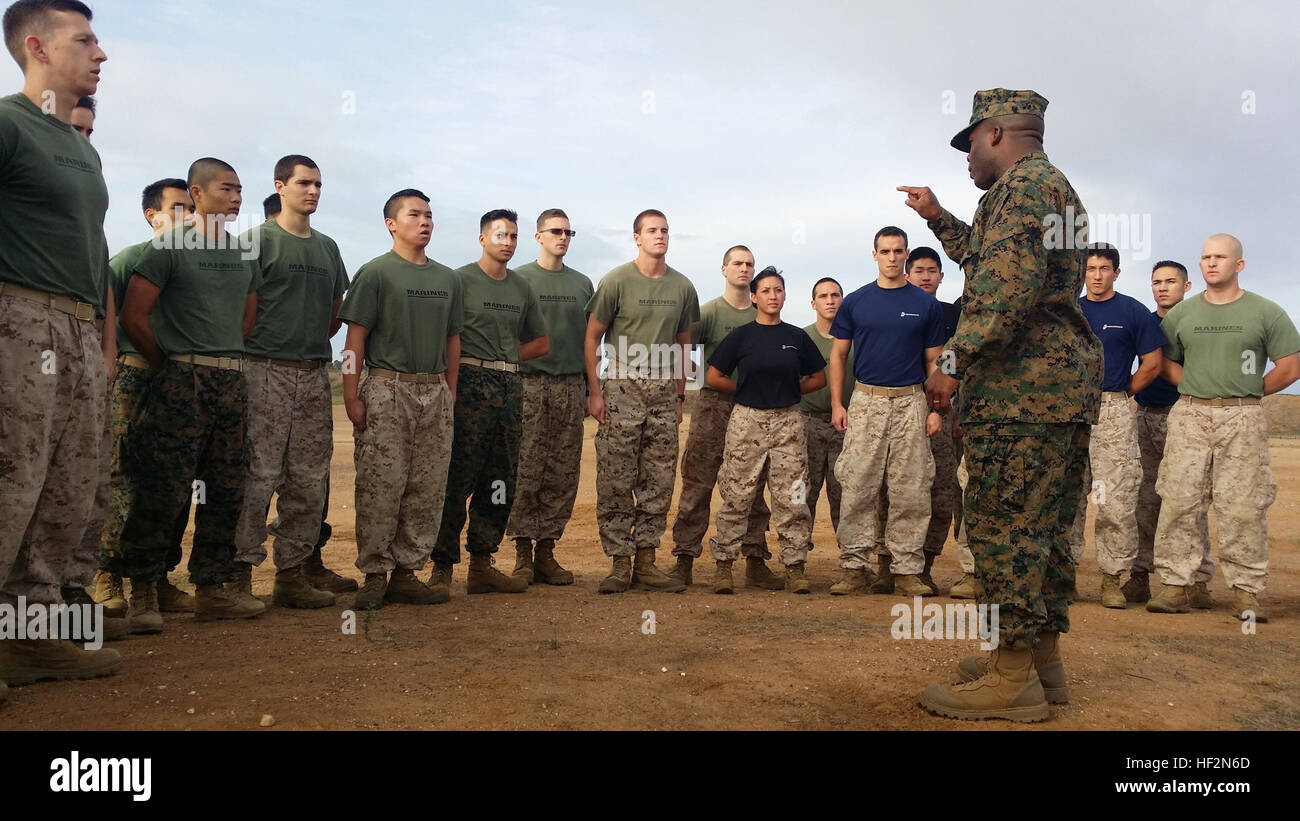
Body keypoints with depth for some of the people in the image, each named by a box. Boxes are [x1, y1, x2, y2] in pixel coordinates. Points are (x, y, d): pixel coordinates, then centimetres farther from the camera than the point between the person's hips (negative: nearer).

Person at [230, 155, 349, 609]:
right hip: (267, 371, -6)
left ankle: (297, 568, 13)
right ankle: (240, 571, -2)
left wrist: (313, 341, 14)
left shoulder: (327, 247, 19)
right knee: (259, 474, -9)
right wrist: (258, 347, -3)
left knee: (309, 479, 6)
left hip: (314, 374, 6)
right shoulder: (260, 239, 1)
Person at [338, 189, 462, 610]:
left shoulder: (448, 279, 17)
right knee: (381, 486, -6)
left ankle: (406, 573, 13)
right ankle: (375, 575, 3)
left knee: (427, 490, 4)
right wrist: (352, 395, -11)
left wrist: (450, 393, 13)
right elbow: (356, 337, -4)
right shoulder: (376, 272, 0)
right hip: (387, 390, -5)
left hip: (435, 393, 5)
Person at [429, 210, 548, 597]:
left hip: (511, 386, 6)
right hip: (471, 385, -6)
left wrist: (504, 358, 9)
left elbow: (541, 341, 23)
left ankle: (481, 566, 15)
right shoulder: (461, 279, 0)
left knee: (501, 481, 7)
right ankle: (443, 568, -2)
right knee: (458, 478, -8)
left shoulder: (523, 288, 18)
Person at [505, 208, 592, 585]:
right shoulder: (518, 279, 6)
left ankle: (546, 550, 9)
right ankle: (523, 551, 2)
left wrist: (589, 388, 11)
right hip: (529, 385, -3)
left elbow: (590, 338, 17)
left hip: (570, 387, 4)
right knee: (526, 473, -5)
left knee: (563, 476, 2)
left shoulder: (582, 284, 16)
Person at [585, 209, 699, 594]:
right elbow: (591, 338, 1)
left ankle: (646, 561, 14)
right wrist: (594, 390, -6)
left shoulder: (682, 287, 10)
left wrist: (679, 395, 15)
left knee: (659, 482, 5)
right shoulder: (616, 281, -1)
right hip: (622, 390, -4)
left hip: (665, 393, 4)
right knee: (616, 481, -5)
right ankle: (619, 563, 3)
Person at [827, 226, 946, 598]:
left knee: (910, 490, 1)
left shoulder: (926, 305, 7)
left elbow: (934, 362, 9)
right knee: (857, 487, -3)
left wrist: (936, 409, 0)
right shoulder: (856, 301, 6)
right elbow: (838, 355, 9)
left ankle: (906, 568, 8)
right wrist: (837, 404, 0)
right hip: (865, 401, 0)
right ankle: (854, 566, 3)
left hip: (910, 403, 0)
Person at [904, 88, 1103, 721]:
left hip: (1020, 385, -11)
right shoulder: (1056, 189, 25)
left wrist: (955, 364, -22)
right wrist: (937, 217, 39)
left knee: (1002, 525, -8)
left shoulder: (1023, 183, -8)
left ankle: (1014, 680, -4)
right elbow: (989, 260, 38)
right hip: (1067, 384, 11)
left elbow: (1007, 286, -23)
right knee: (1042, 527, 14)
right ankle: (1043, 656, 22)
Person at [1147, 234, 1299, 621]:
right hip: (1189, 415, 2)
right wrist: (1197, 386, 6)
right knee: (1178, 501, -3)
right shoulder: (1181, 313, 11)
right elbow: (1165, 362, 18)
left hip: (1243, 419, -2)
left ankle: (1246, 591, 7)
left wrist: (1250, 391, 3)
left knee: (1243, 507, -2)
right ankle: (1174, 585, 3)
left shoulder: (1266, 312, 5)